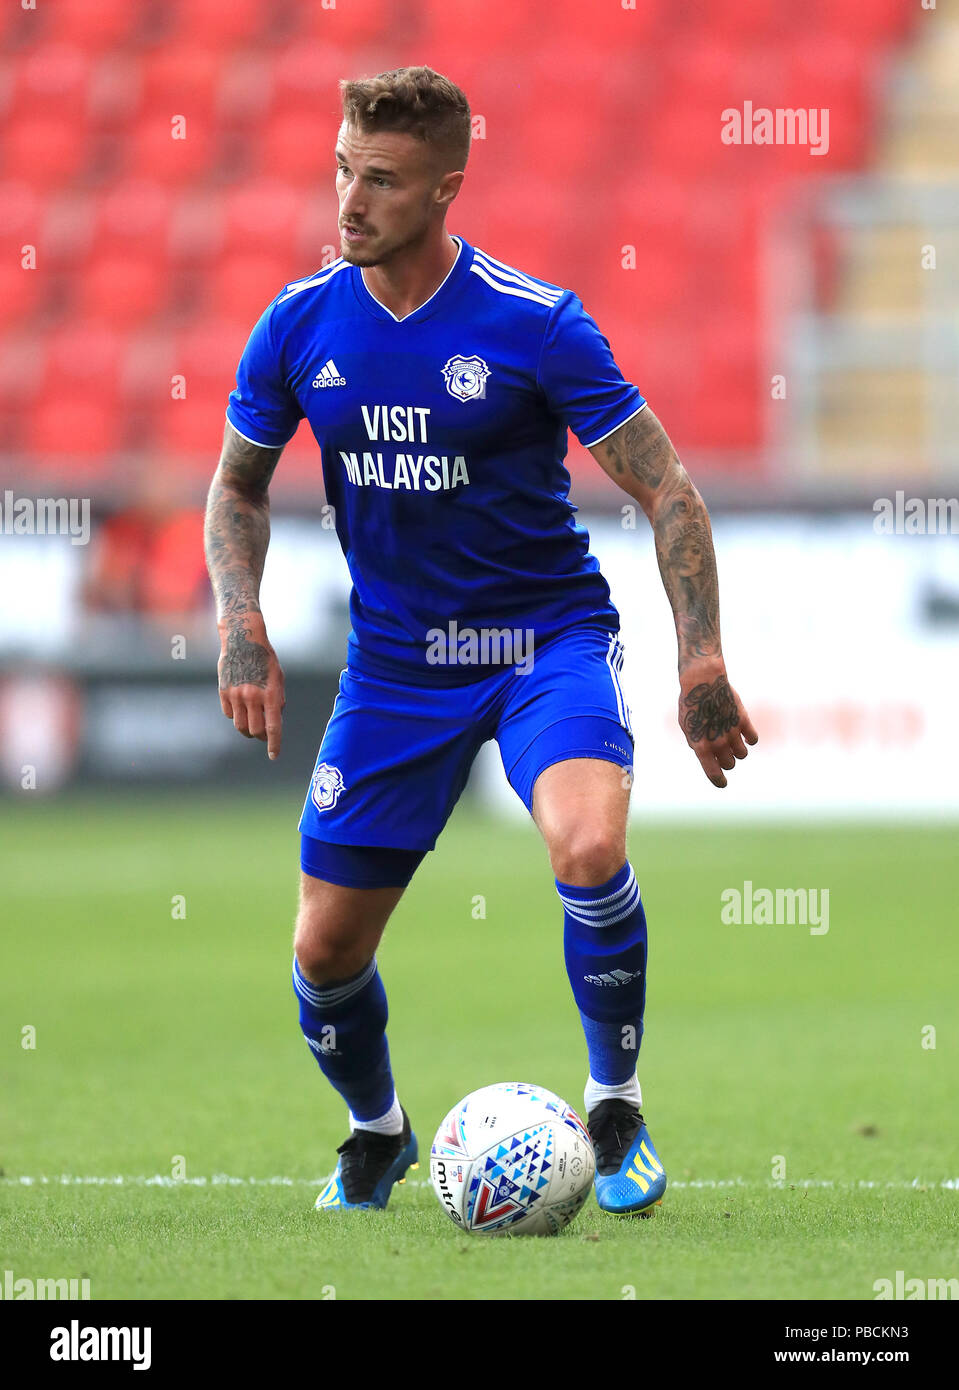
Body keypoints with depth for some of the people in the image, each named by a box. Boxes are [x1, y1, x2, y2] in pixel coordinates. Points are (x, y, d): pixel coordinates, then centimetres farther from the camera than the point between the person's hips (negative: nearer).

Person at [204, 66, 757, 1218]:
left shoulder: (535, 323, -16)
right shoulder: (301, 326, -6)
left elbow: (666, 490, -10)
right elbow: (238, 485, 10)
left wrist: (702, 664, -16)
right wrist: (241, 626, -5)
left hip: (548, 637, -3)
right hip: (394, 663, 3)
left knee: (589, 849, -32)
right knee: (326, 952, 1)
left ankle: (616, 1108, -8)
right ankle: (377, 1132, 34)